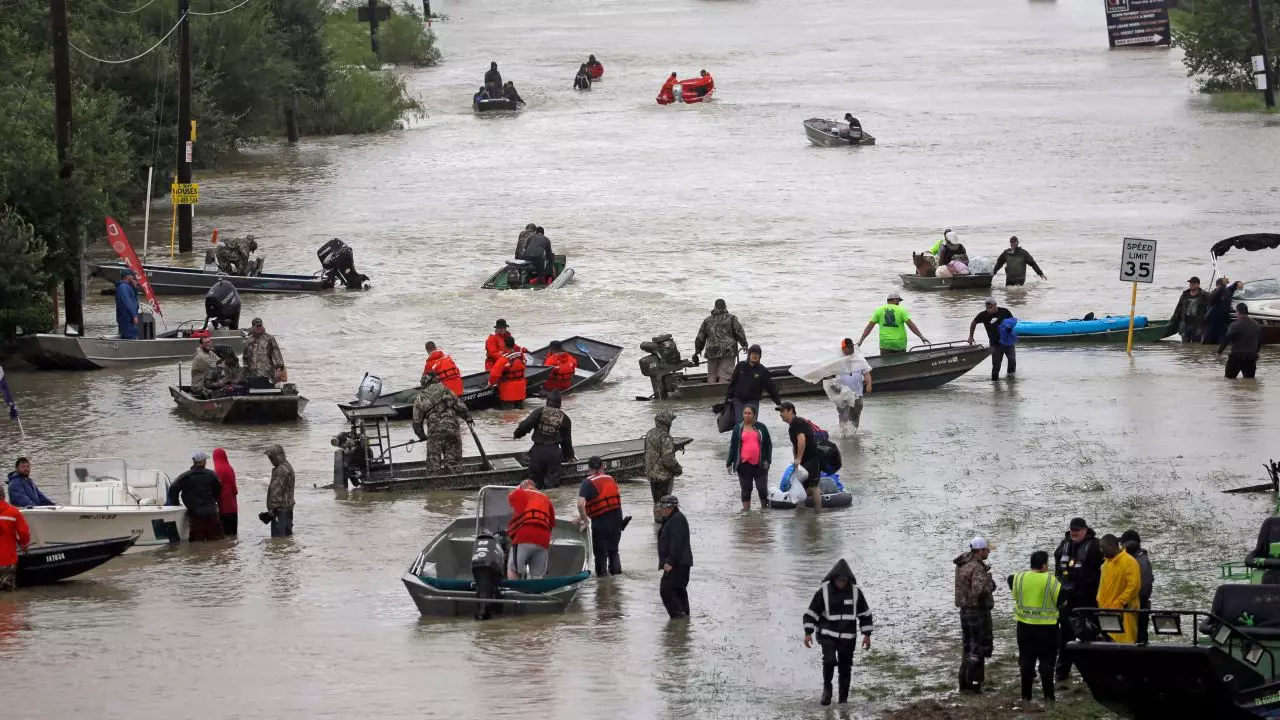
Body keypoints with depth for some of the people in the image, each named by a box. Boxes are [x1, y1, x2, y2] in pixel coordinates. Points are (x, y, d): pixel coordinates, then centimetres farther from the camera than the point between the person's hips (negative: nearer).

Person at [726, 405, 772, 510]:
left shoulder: (761, 427, 7)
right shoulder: (738, 428, 8)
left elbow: (768, 444, 8)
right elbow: (733, 446, 9)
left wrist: (767, 460, -1)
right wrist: (729, 463, 4)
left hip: (759, 464, -1)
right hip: (744, 464, 1)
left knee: (762, 488, 0)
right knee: (746, 489, 5)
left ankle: (765, 508, 16)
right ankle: (746, 509, 11)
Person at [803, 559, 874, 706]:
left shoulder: (855, 592, -2)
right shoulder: (823, 591, -7)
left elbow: (865, 614, 7)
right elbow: (811, 612, -1)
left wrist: (867, 635, 3)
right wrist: (808, 633, -8)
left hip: (848, 637, 2)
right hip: (828, 635, -2)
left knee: (845, 667, 4)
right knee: (829, 660, -22)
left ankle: (843, 698, 17)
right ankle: (827, 688, 2)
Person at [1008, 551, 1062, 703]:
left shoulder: (1019, 578, -4)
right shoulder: (1050, 580, -14)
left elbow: (1014, 594, 12)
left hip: (1024, 625, 3)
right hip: (1047, 626, -3)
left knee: (1026, 659, 11)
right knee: (1047, 660, 5)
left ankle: (1026, 695, 11)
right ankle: (1048, 695, 4)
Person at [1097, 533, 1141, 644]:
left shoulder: (1129, 562, -10)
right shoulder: (1107, 562, 17)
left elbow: (1133, 586, -15)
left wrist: (1118, 604, -17)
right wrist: (1100, 602, 13)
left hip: (1122, 613, -8)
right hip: (1106, 612, 8)